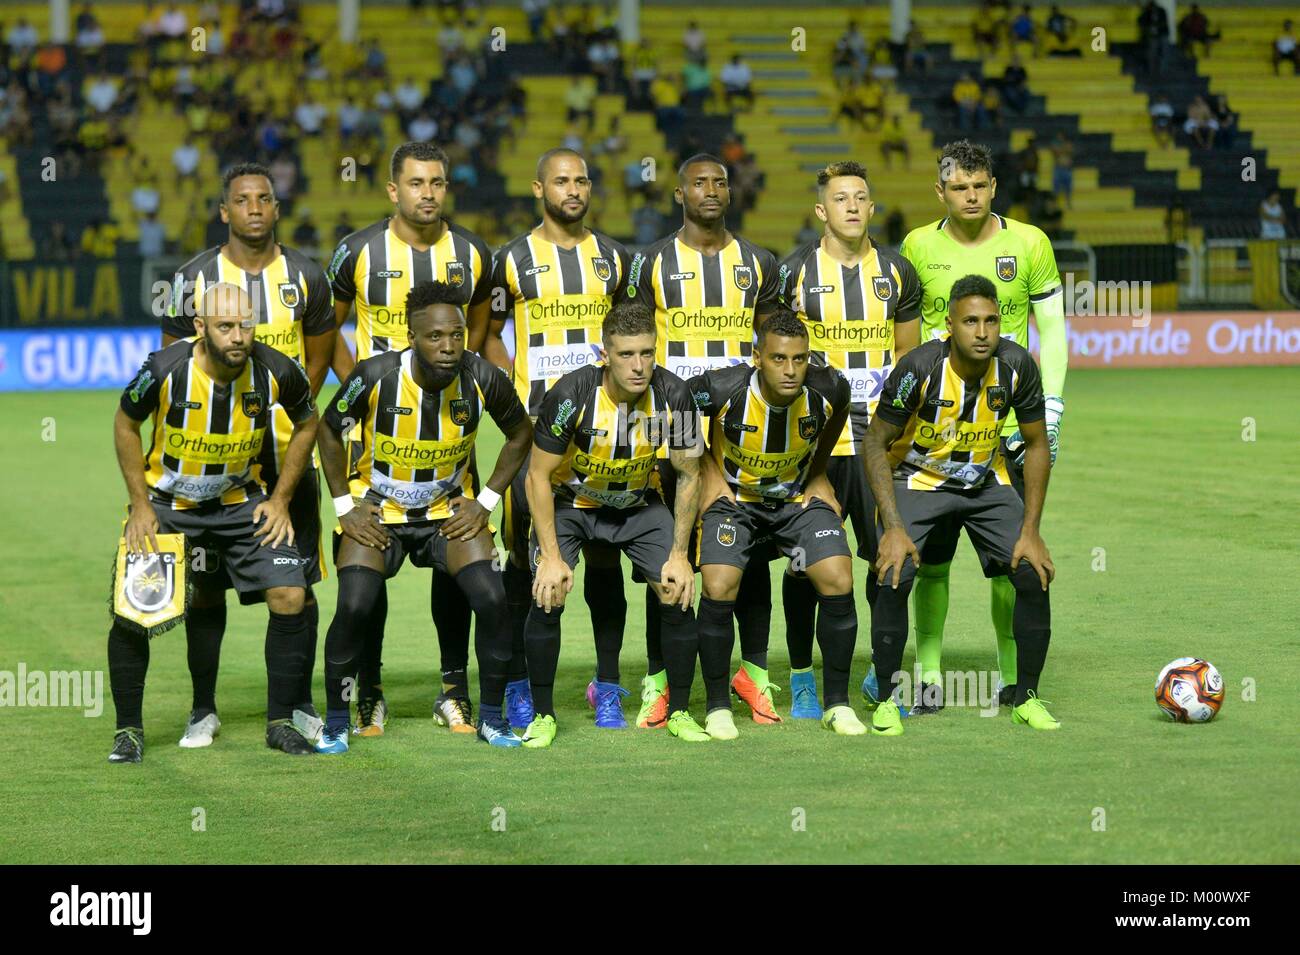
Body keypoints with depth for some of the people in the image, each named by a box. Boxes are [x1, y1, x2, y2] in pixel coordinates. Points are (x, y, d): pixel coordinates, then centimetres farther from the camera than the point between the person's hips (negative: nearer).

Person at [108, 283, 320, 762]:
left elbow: (307, 423, 2)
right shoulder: (164, 369, -24)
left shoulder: (276, 371, -19)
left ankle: (280, 722, 4)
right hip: (167, 502, -1)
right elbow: (126, 424, -5)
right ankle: (128, 729, 6)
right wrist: (141, 504, -8)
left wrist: (280, 499, -2)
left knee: (290, 597, -12)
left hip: (242, 502, 2)